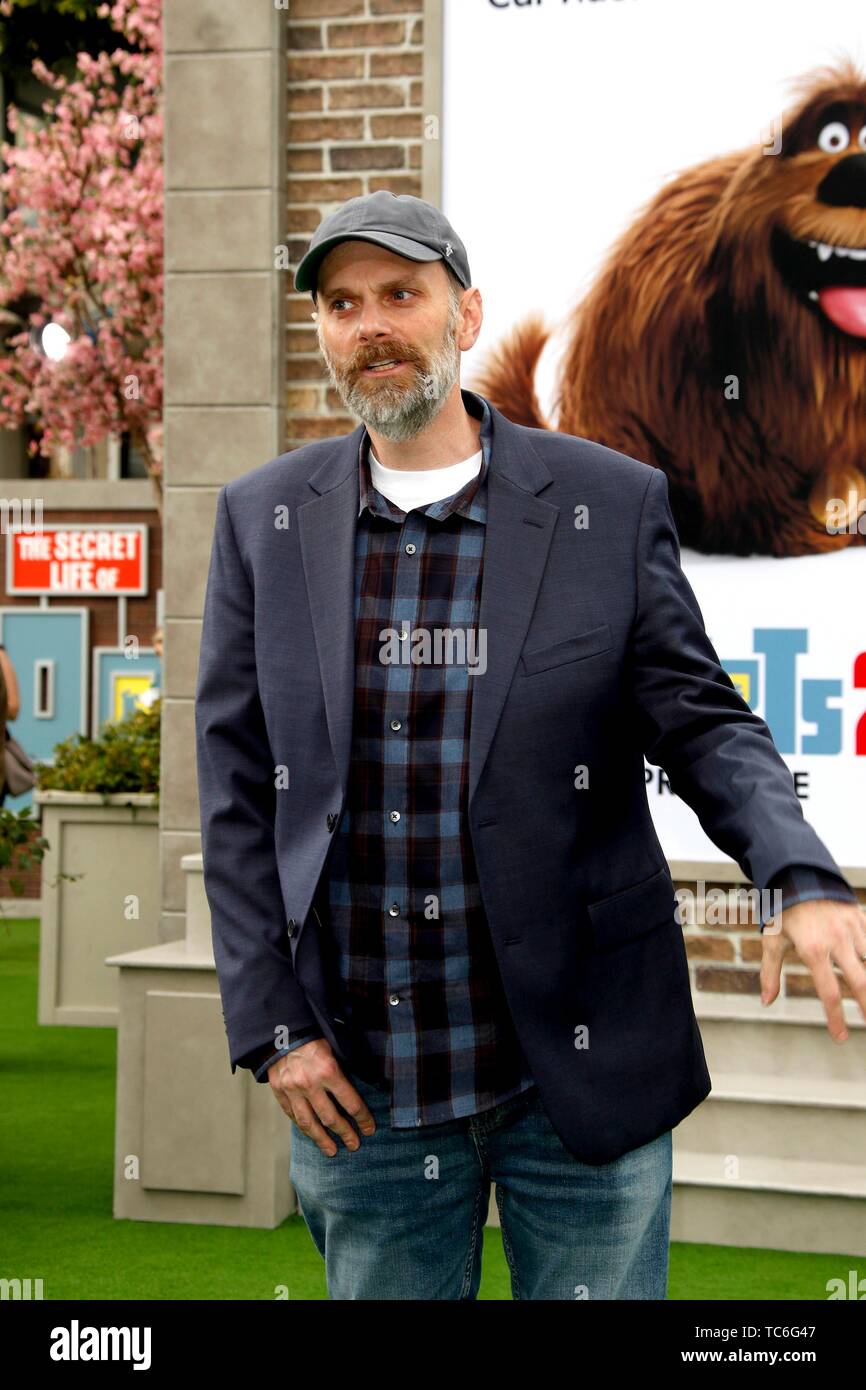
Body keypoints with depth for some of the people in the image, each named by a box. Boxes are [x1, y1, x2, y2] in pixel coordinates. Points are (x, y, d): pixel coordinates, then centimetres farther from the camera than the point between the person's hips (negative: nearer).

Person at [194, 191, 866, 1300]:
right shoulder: (263, 519, 4)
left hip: (577, 1068, -1)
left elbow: (702, 721, -1)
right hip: (357, 1085, 2)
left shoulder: (609, 504, -2)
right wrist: (271, 1025, -3)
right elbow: (236, 785, 4)